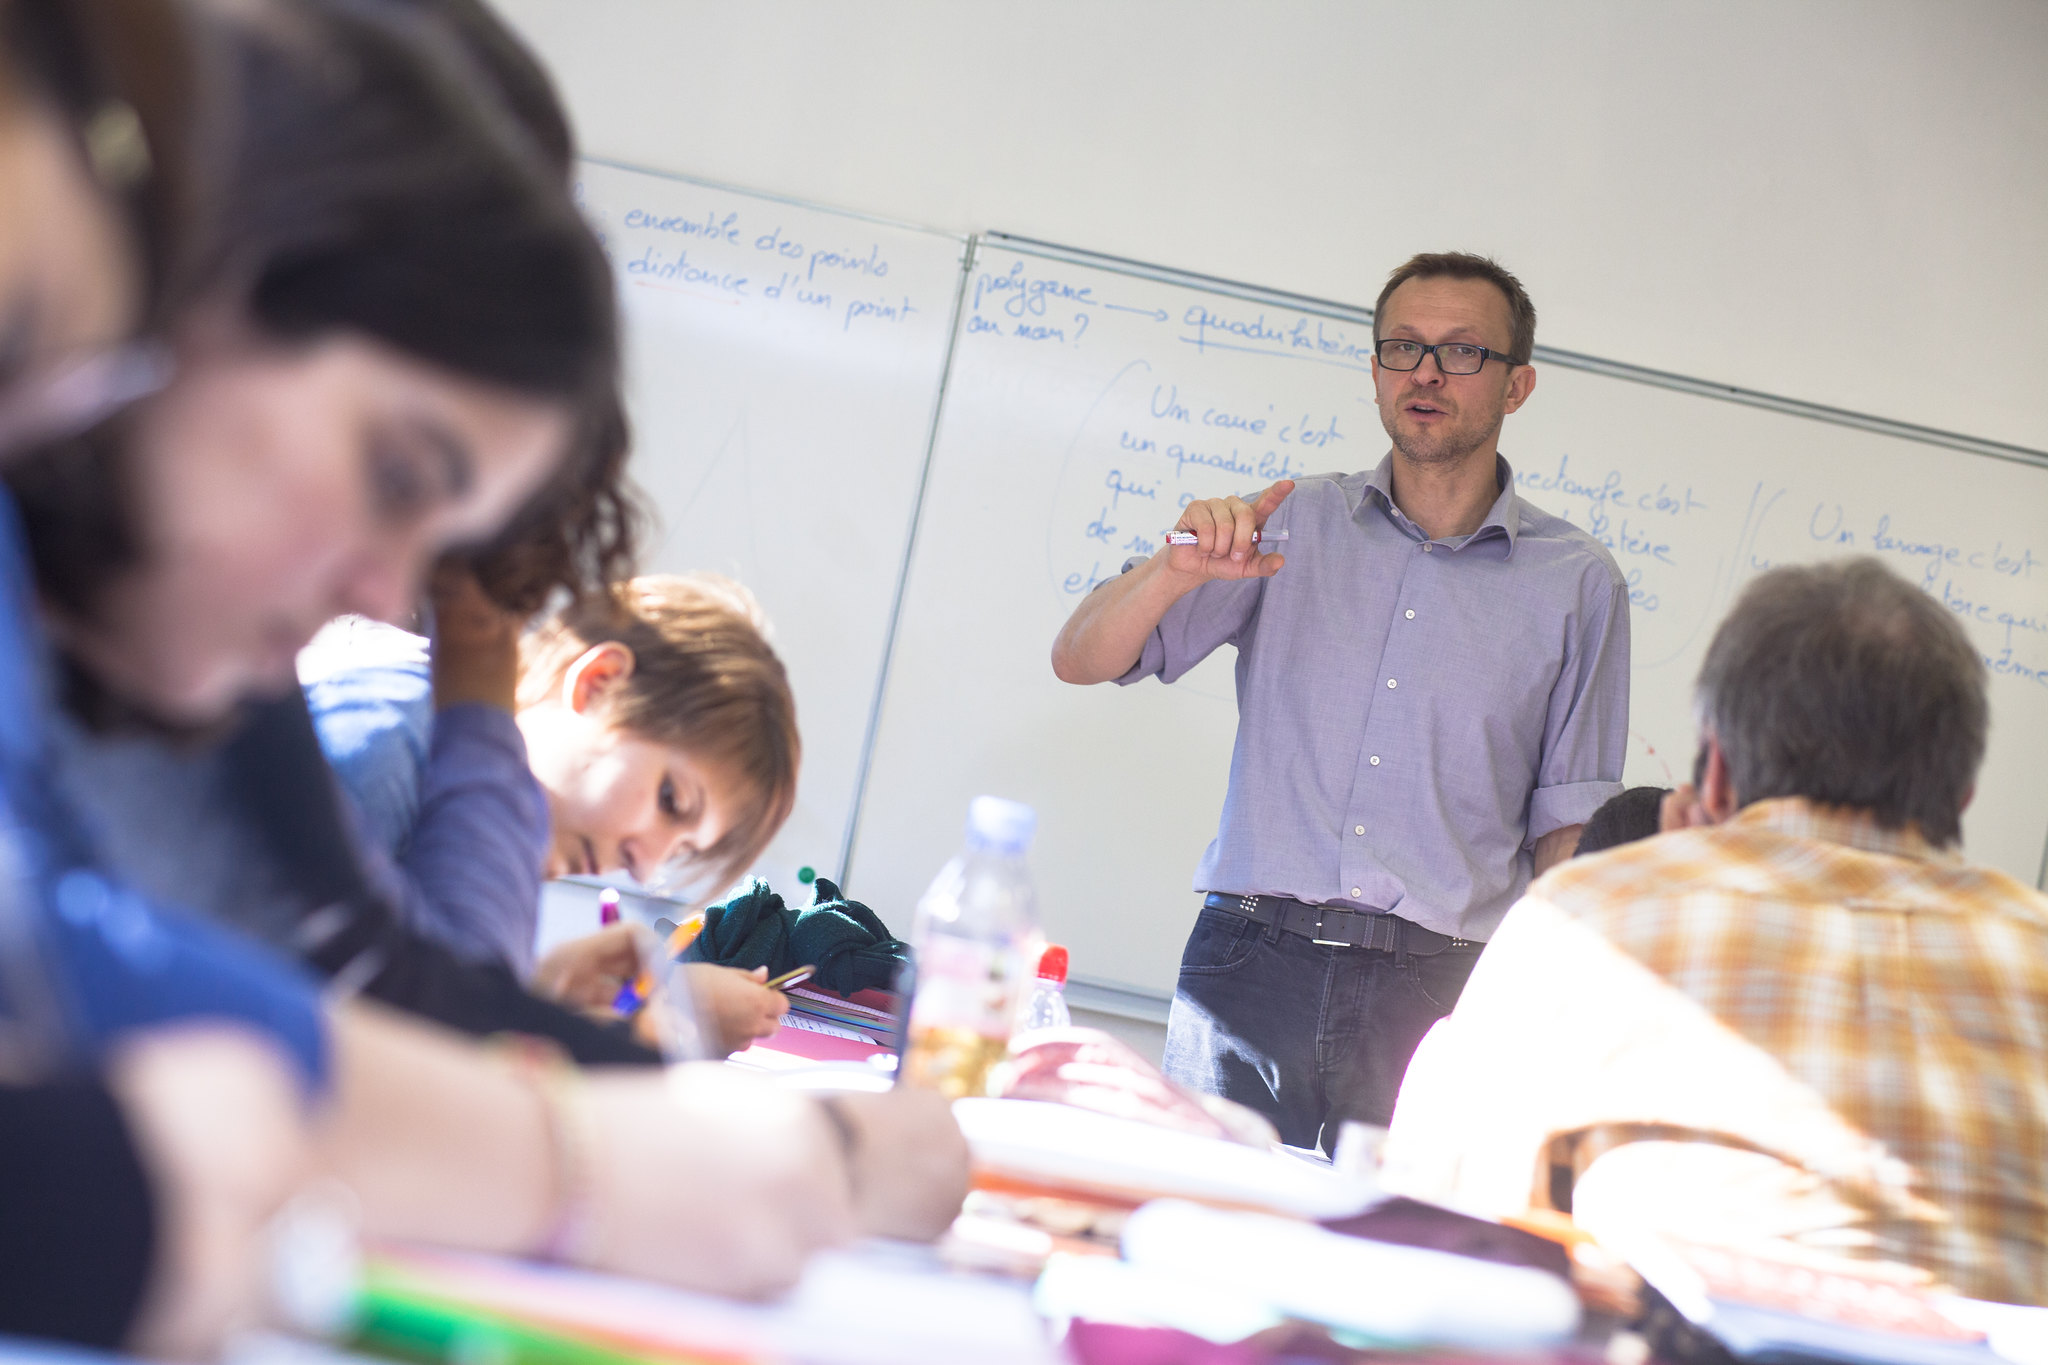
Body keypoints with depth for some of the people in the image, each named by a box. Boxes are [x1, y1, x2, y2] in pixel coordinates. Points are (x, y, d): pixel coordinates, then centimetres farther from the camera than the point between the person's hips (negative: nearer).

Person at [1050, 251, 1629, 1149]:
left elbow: (1568, 825, 10)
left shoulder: (1578, 584, 8)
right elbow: (1081, 661, 6)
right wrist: (1178, 570, -14)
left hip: (1437, 992, -1)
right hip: (1251, 961, 1)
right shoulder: (1294, 524, 10)